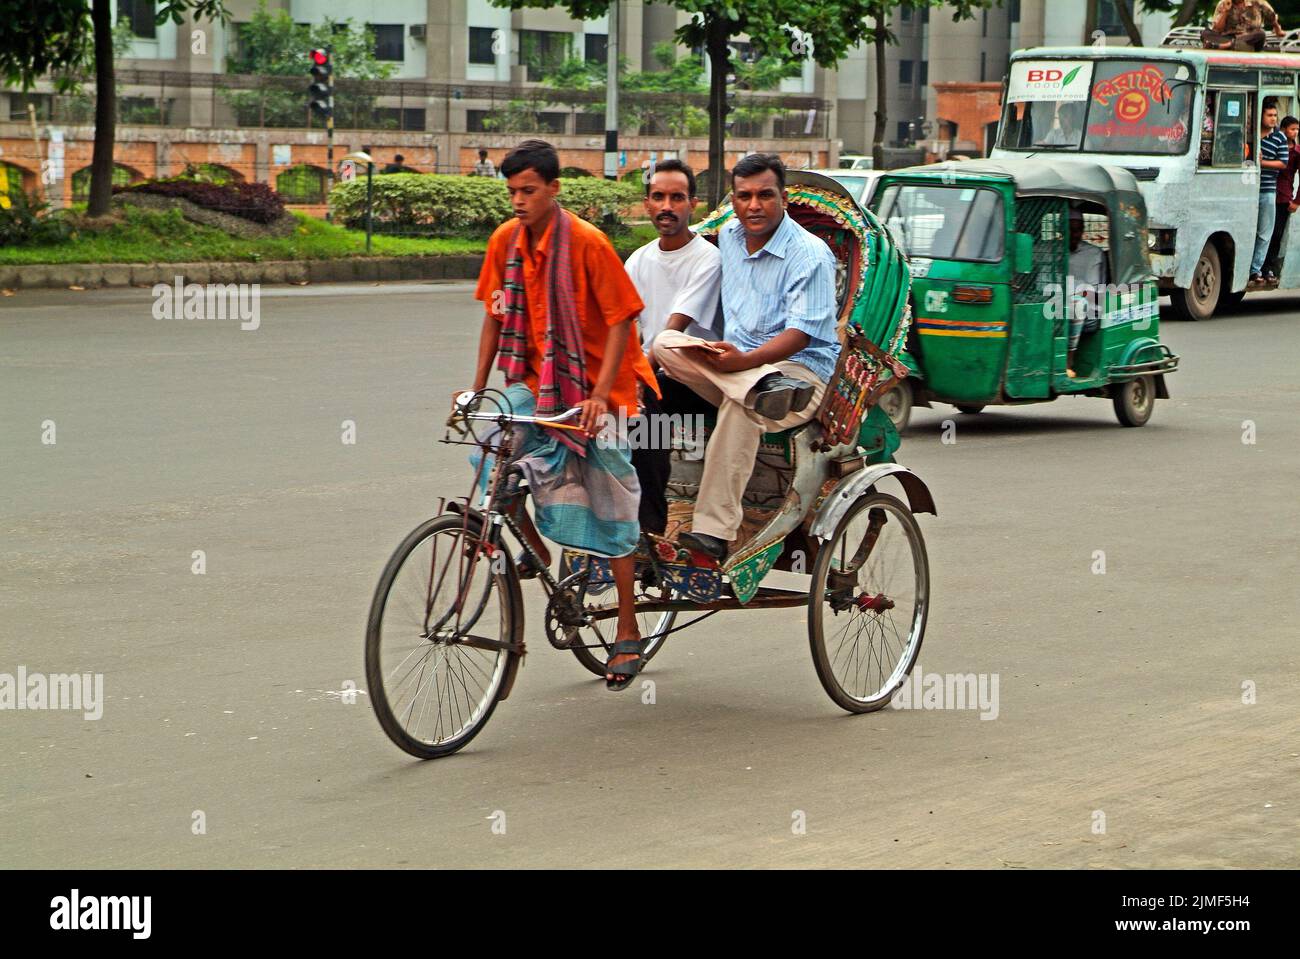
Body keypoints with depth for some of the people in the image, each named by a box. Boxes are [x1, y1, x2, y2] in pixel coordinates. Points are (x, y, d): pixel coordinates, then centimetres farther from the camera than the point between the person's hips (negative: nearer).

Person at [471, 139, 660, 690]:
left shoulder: (586, 242, -18)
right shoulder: (505, 241, -3)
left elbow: (622, 319, -16)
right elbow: (496, 315, 8)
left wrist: (600, 394, -23)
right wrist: (478, 387, 2)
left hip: (593, 384, -5)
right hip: (536, 380, 5)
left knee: (609, 509, 0)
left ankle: (628, 634, 12)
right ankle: (536, 551, 4)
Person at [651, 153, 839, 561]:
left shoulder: (810, 255, -10)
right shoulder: (728, 237, 12)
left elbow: (802, 332, -18)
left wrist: (744, 360, -32)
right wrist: (725, 355, 9)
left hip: (799, 369, -7)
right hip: (736, 361, 7)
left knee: (740, 405, -39)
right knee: (666, 343, -18)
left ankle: (714, 530, -43)